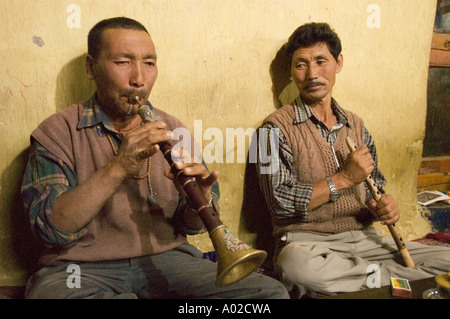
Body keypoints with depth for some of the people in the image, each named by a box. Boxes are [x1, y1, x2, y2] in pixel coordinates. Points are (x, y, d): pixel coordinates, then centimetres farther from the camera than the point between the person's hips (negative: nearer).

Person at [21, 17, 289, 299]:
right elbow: (52, 228, -13)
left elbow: (191, 224, 9)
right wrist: (117, 168, -24)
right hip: (83, 268, -1)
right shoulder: (57, 132, -1)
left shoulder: (172, 130, 8)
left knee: (271, 291, -17)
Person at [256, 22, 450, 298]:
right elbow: (281, 203, -12)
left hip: (363, 238, 5)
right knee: (296, 265, -39)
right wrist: (343, 179, -12)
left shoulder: (356, 125, 14)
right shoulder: (278, 127, -4)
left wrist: (384, 205, -3)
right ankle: (384, 276, -15)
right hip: (307, 241, -4)